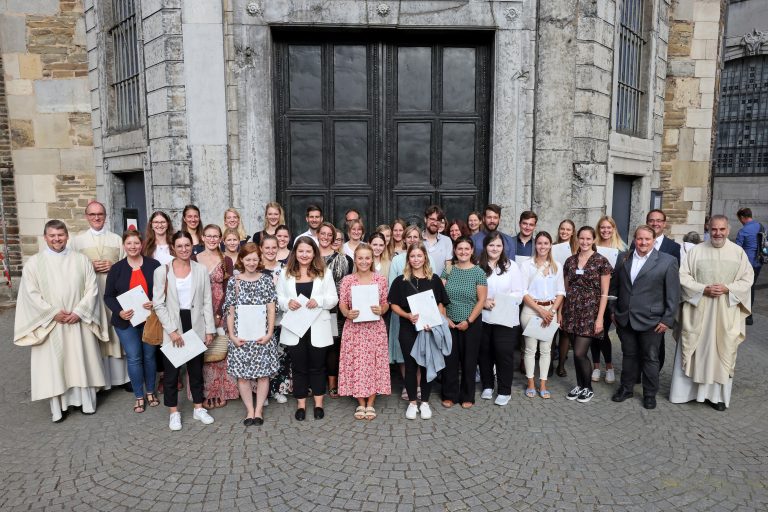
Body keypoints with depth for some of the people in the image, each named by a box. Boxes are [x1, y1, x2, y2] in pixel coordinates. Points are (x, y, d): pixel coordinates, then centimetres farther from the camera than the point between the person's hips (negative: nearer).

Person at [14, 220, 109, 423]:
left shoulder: (81, 260, 3)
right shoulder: (33, 263, 1)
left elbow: (92, 289, -1)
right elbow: (31, 294, -4)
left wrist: (79, 312, -12)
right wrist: (53, 313, -12)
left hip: (79, 322, 1)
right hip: (50, 324, -1)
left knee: (81, 361, 7)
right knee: (54, 364, 4)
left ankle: (85, 400, 19)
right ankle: (58, 406, 15)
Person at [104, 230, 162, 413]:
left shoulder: (154, 265, -1)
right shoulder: (116, 269, 2)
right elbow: (108, 296, 3)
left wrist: (155, 303, -16)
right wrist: (119, 311, -13)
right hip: (126, 321, 0)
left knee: (149, 356, 10)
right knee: (134, 358, 2)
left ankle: (150, 392, 26)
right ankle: (139, 397, 15)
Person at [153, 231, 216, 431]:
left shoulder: (201, 270, 1)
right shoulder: (162, 271, -4)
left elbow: (207, 302, 2)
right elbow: (158, 304, -6)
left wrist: (209, 329, -2)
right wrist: (172, 330, -12)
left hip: (196, 327, 2)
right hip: (172, 328, -1)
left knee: (196, 369, 13)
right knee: (171, 371, 8)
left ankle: (199, 408, 28)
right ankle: (174, 413, 23)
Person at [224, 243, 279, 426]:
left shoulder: (266, 280, 2)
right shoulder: (234, 282, 2)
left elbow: (271, 308, 0)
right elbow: (230, 311, 2)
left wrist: (270, 333, -8)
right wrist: (232, 335, -6)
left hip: (262, 334, 0)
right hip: (241, 336, 0)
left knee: (263, 372, 4)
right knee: (242, 373, 4)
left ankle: (259, 409, 18)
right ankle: (250, 410, 18)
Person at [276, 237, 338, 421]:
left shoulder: (324, 273, 2)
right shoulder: (286, 273, 5)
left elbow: (333, 299, 0)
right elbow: (279, 298, 5)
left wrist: (319, 301, -19)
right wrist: (288, 302, -17)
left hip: (317, 328, -1)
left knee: (317, 366, 10)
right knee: (299, 367, 9)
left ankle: (318, 404, 24)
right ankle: (301, 405, 22)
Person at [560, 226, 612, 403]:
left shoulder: (601, 261, -5)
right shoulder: (570, 261, 7)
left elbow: (604, 293, -6)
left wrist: (600, 318, -11)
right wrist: (560, 312, 8)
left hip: (590, 312, -4)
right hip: (572, 311, 4)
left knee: (579, 353, -6)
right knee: (576, 352, 9)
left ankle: (588, 388, 15)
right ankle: (580, 385, 26)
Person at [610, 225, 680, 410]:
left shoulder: (667, 261, -6)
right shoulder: (623, 259, 6)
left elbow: (673, 294, -6)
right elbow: (614, 287, 13)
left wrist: (667, 319, -9)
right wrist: (613, 310, 9)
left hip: (651, 321, -3)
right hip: (625, 319, 3)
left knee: (650, 358, 9)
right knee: (629, 355, 15)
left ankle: (650, 394, 24)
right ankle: (626, 388, 29)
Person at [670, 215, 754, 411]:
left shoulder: (738, 252, 2)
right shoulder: (696, 250, -2)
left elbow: (748, 279, 3)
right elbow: (683, 276, -3)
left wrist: (728, 288, -14)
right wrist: (703, 289, -15)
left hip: (726, 312, 1)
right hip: (698, 309, -1)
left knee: (722, 351, 7)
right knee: (694, 350, 6)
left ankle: (717, 394, 19)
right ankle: (686, 389, 17)